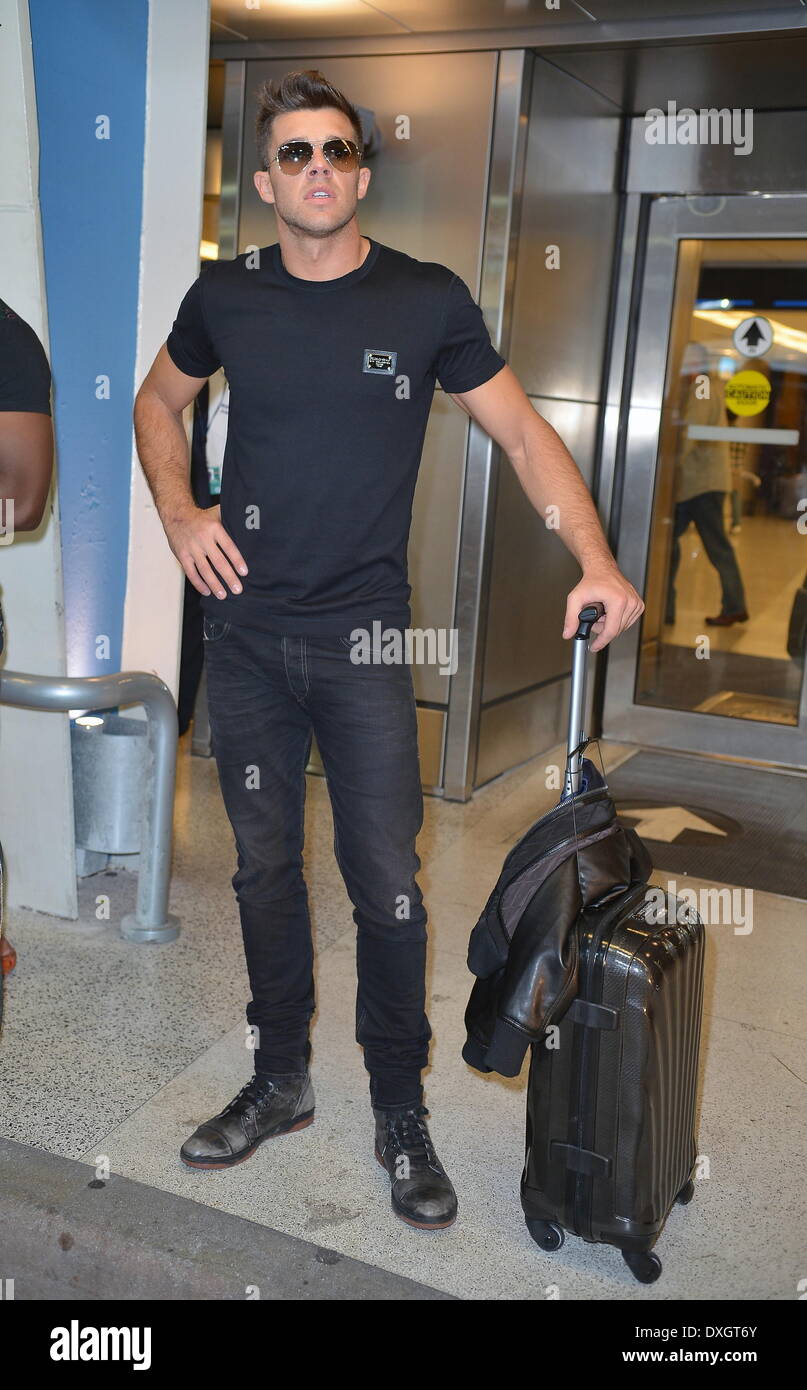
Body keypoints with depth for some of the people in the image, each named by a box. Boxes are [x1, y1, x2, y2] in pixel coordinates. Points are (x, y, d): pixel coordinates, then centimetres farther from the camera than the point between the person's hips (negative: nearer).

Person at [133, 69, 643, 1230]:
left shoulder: (428, 300, -2)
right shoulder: (227, 297, 5)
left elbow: (525, 434, 0)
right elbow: (159, 403, 20)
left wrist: (597, 562, -12)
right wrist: (178, 514, 3)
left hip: (363, 640, -2)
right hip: (244, 632, 3)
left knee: (386, 883, 0)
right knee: (264, 866, 12)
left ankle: (402, 1116, 19)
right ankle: (280, 1083, 31)